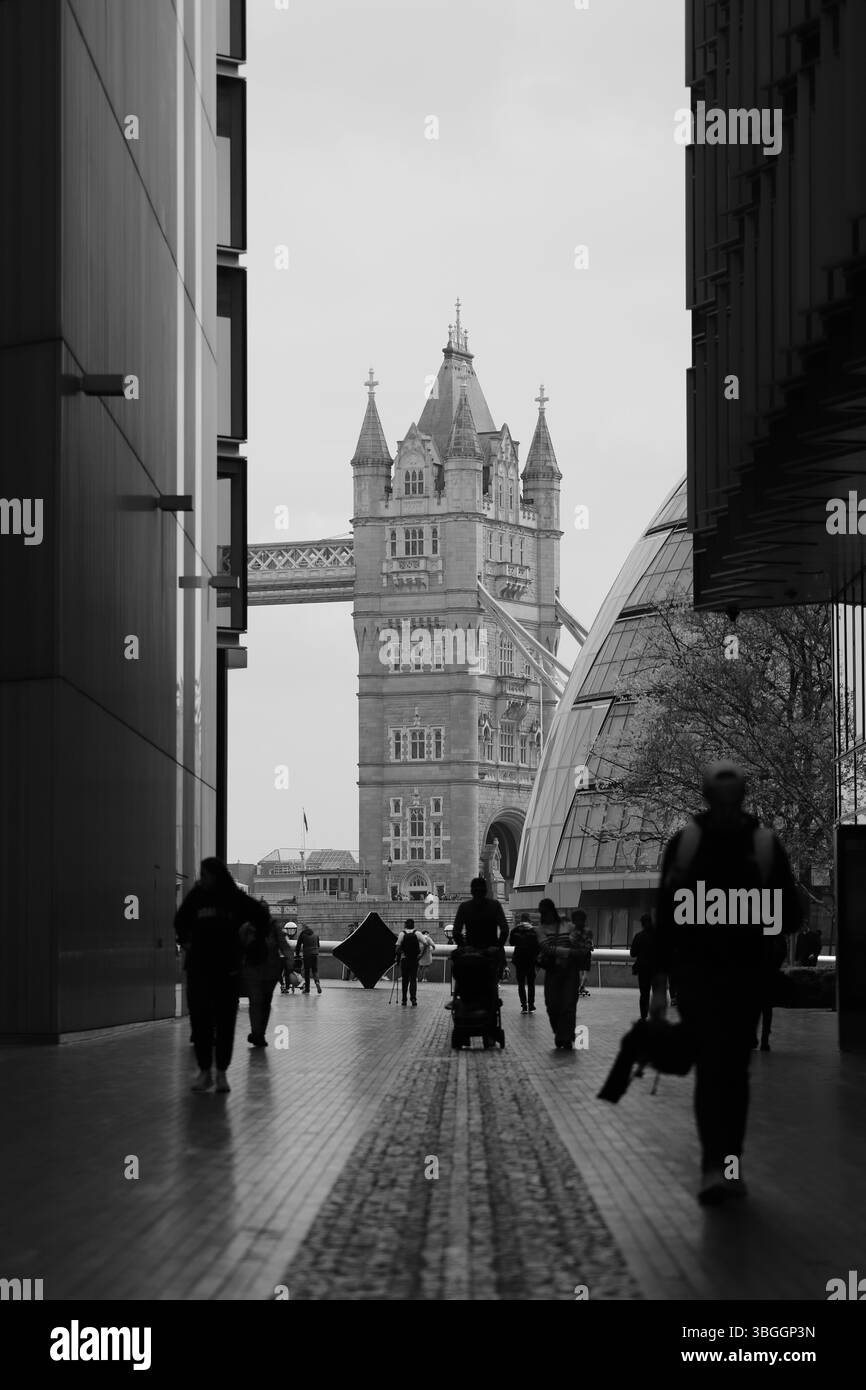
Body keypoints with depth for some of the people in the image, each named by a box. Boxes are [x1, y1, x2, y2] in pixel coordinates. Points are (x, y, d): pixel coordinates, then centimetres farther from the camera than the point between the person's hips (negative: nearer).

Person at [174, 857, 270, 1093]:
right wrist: (185, 942, 11)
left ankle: (221, 1073, 8)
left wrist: (246, 936, 4)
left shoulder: (236, 898, -3)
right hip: (199, 967, 1)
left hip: (228, 968, -1)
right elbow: (180, 921, 21)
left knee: (225, 1021, 1)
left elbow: (263, 916, 12)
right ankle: (204, 1071, 5)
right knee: (200, 1018, -4)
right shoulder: (195, 897, 2)